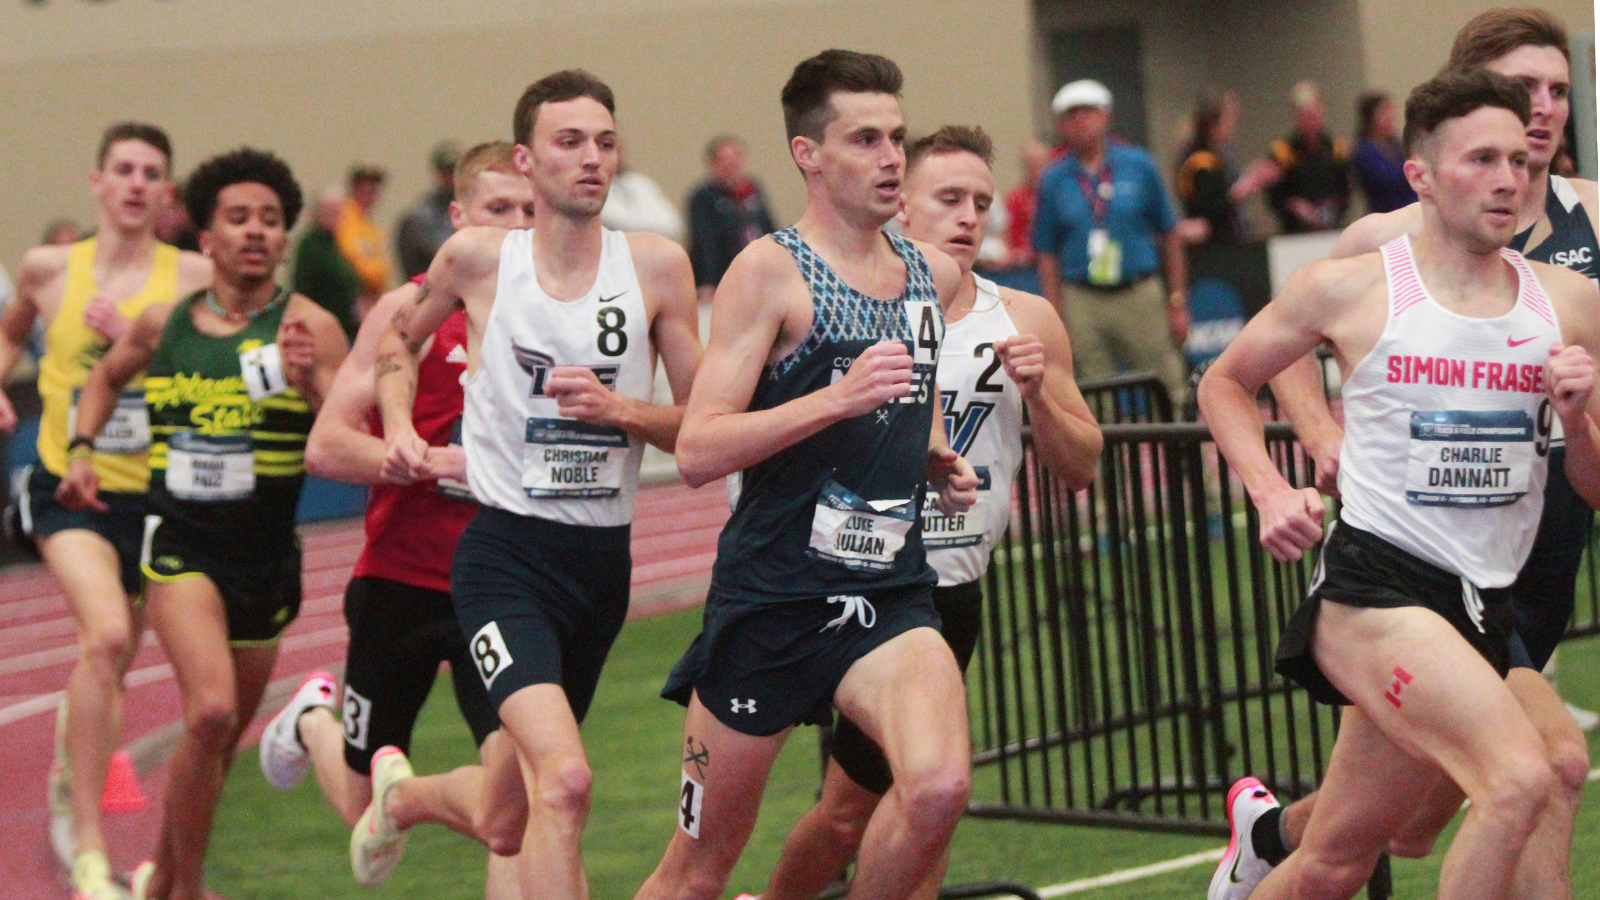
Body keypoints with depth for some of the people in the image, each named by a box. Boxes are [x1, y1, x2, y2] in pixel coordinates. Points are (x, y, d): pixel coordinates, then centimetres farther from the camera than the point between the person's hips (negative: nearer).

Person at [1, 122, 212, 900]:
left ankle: (71, 773, 51)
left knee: (111, 658, 16)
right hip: (68, 485, -2)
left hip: (152, 492, 2)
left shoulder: (192, 277, -3)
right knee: (106, 634, -26)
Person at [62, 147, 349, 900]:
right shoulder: (163, 324, 3)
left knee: (219, 744, 14)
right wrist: (81, 450, 12)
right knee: (210, 712, -22)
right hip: (180, 544, -1)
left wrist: (311, 385, -31)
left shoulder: (308, 327, -7)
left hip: (267, 555, 1)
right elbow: (106, 377, 25)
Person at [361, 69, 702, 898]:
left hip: (604, 557, 4)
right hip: (505, 554, -4)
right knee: (564, 777, -27)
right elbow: (399, 341, 18)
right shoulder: (476, 259, -3)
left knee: (509, 824, 18)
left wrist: (622, 410, -16)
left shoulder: (656, 266, -2)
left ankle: (402, 793, 51)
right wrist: (399, 427, 3)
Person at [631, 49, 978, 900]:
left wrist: (937, 460, 11)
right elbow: (697, 451, -17)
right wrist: (838, 398, -26)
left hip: (891, 591, 4)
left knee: (938, 786, -25)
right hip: (772, 596, -4)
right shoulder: (770, 270, -8)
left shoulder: (933, 273, 10)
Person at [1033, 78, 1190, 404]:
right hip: (1082, 301, 0)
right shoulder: (1054, 181, 6)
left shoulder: (1138, 166, 5)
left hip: (1140, 295, 0)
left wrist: (1177, 302, 4)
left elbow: (1169, 235, 8)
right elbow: (1046, 253, 7)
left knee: (1168, 391, -2)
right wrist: (1055, 318, 0)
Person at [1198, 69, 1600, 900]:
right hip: (1374, 585, -5)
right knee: (1521, 778, -27)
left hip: (1485, 606, 5)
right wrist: (1270, 491, -2)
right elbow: (1224, 382, 14)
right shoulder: (1347, 289, -1)